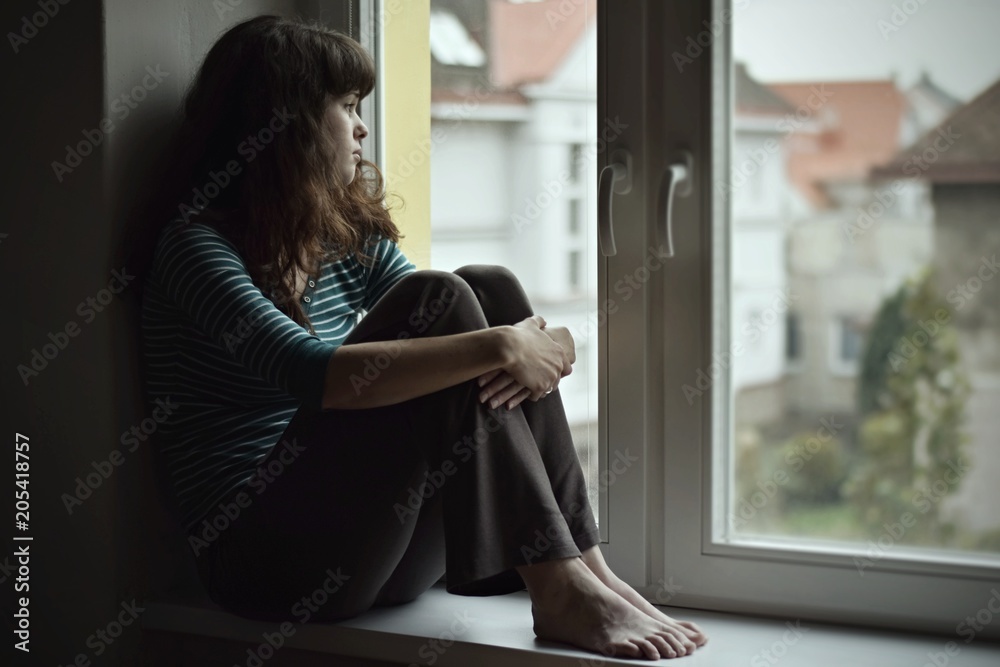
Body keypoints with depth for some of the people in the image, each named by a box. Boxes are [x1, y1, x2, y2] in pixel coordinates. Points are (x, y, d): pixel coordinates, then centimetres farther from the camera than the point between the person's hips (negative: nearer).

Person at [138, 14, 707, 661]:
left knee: (490, 289, -9)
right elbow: (314, 376, -27)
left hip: (368, 546, 7)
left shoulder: (348, 236, 13)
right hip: (260, 553, -7)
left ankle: (586, 567, -17)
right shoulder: (196, 245, -11)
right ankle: (559, 591, -25)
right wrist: (496, 349, -27)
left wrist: (534, 346, -18)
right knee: (437, 301, -21)